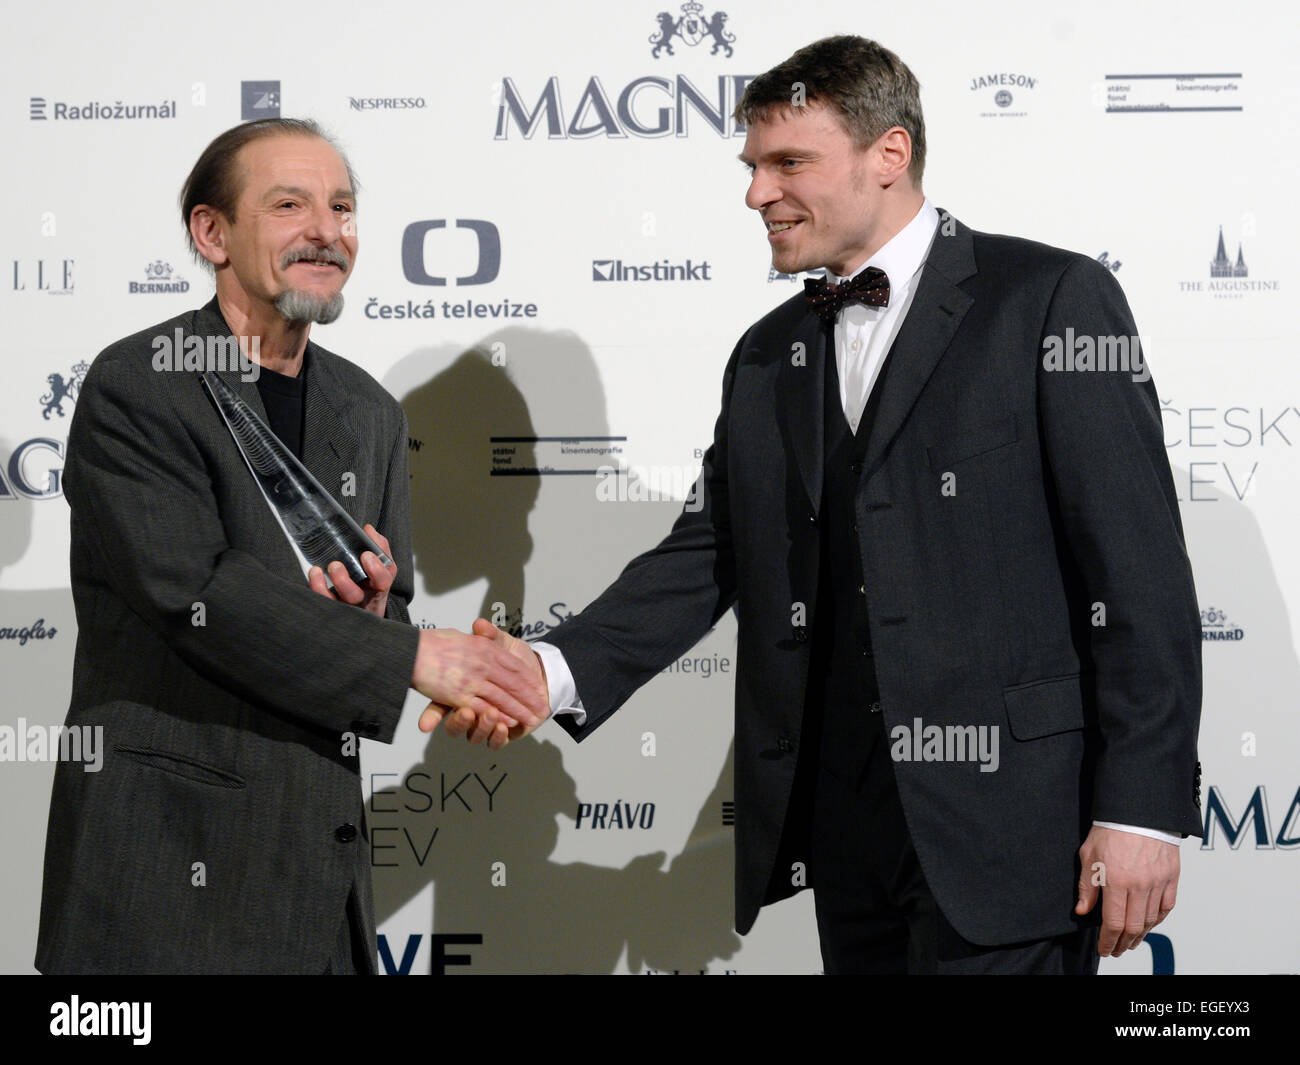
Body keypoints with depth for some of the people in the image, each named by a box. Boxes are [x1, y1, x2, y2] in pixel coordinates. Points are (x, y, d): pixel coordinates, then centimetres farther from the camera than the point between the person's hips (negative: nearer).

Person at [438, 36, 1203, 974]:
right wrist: (556, 670, -8)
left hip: (1010, 817, -6)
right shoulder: (767, 357, 17)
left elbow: (1139, 570, -7)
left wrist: (1144, 805, -13)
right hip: (847, 820, 6)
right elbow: (708, 556, 10)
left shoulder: (1050, 299, -3)